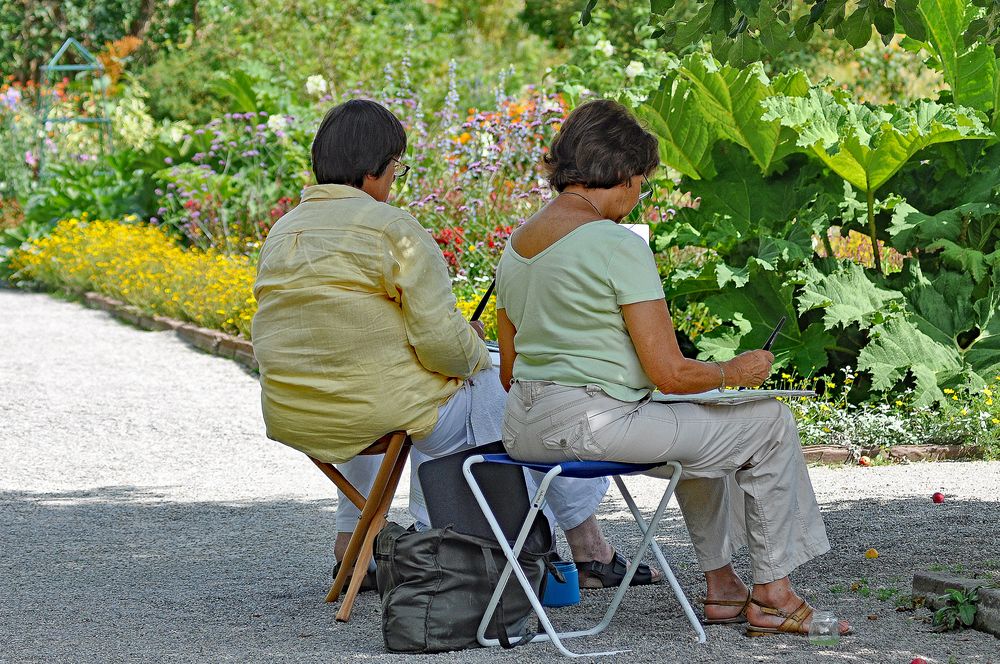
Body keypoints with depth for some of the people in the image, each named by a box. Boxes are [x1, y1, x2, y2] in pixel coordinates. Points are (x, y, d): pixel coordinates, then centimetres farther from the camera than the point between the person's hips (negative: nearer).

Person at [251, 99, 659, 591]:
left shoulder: (281, 233, 8)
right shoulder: (392, 229, -14)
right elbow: (441, 342, -18)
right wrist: (474, 352, 5)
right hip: (384, 412, -7)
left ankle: (348, 547, 42)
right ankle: (588, 547, 21)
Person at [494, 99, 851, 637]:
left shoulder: (516, 244, 11)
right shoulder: (619, 245, -15)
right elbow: (670, 374, -16)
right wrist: (736, 372, 2)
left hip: (523, 428, 9)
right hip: (594, 425, -9)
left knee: (700, 426, 33)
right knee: (770, 423, 6)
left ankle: (721, 586, 31)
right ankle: (773, 596, 15)